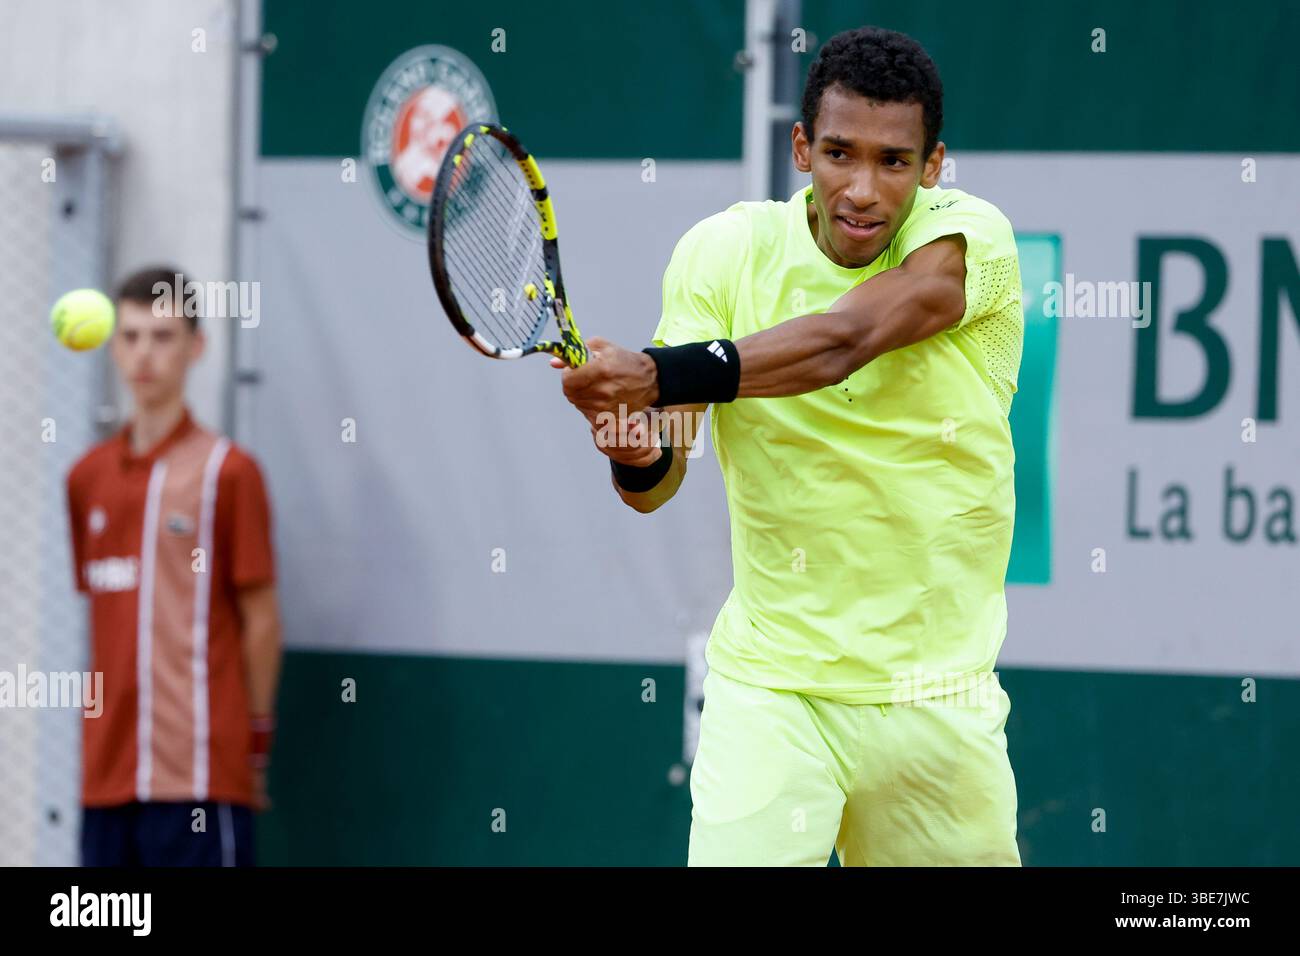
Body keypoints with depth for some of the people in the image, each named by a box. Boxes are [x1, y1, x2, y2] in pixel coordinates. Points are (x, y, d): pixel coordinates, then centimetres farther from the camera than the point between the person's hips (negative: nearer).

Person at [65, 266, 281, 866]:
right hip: (107, 768, 6)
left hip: (199, 770, -6)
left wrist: (257, 738, -1)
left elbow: (260, 619, -1)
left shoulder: (227, 471, -4)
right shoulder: (86, 477, 12)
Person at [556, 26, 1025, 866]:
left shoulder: (970, 238, -10)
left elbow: (841, 341, -30)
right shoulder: (725, 253, -5)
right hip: (770, 688, 0)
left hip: (939, 698, 0)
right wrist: (638, 453, -34)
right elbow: (659, 484, -9)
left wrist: (655, 376, -42)